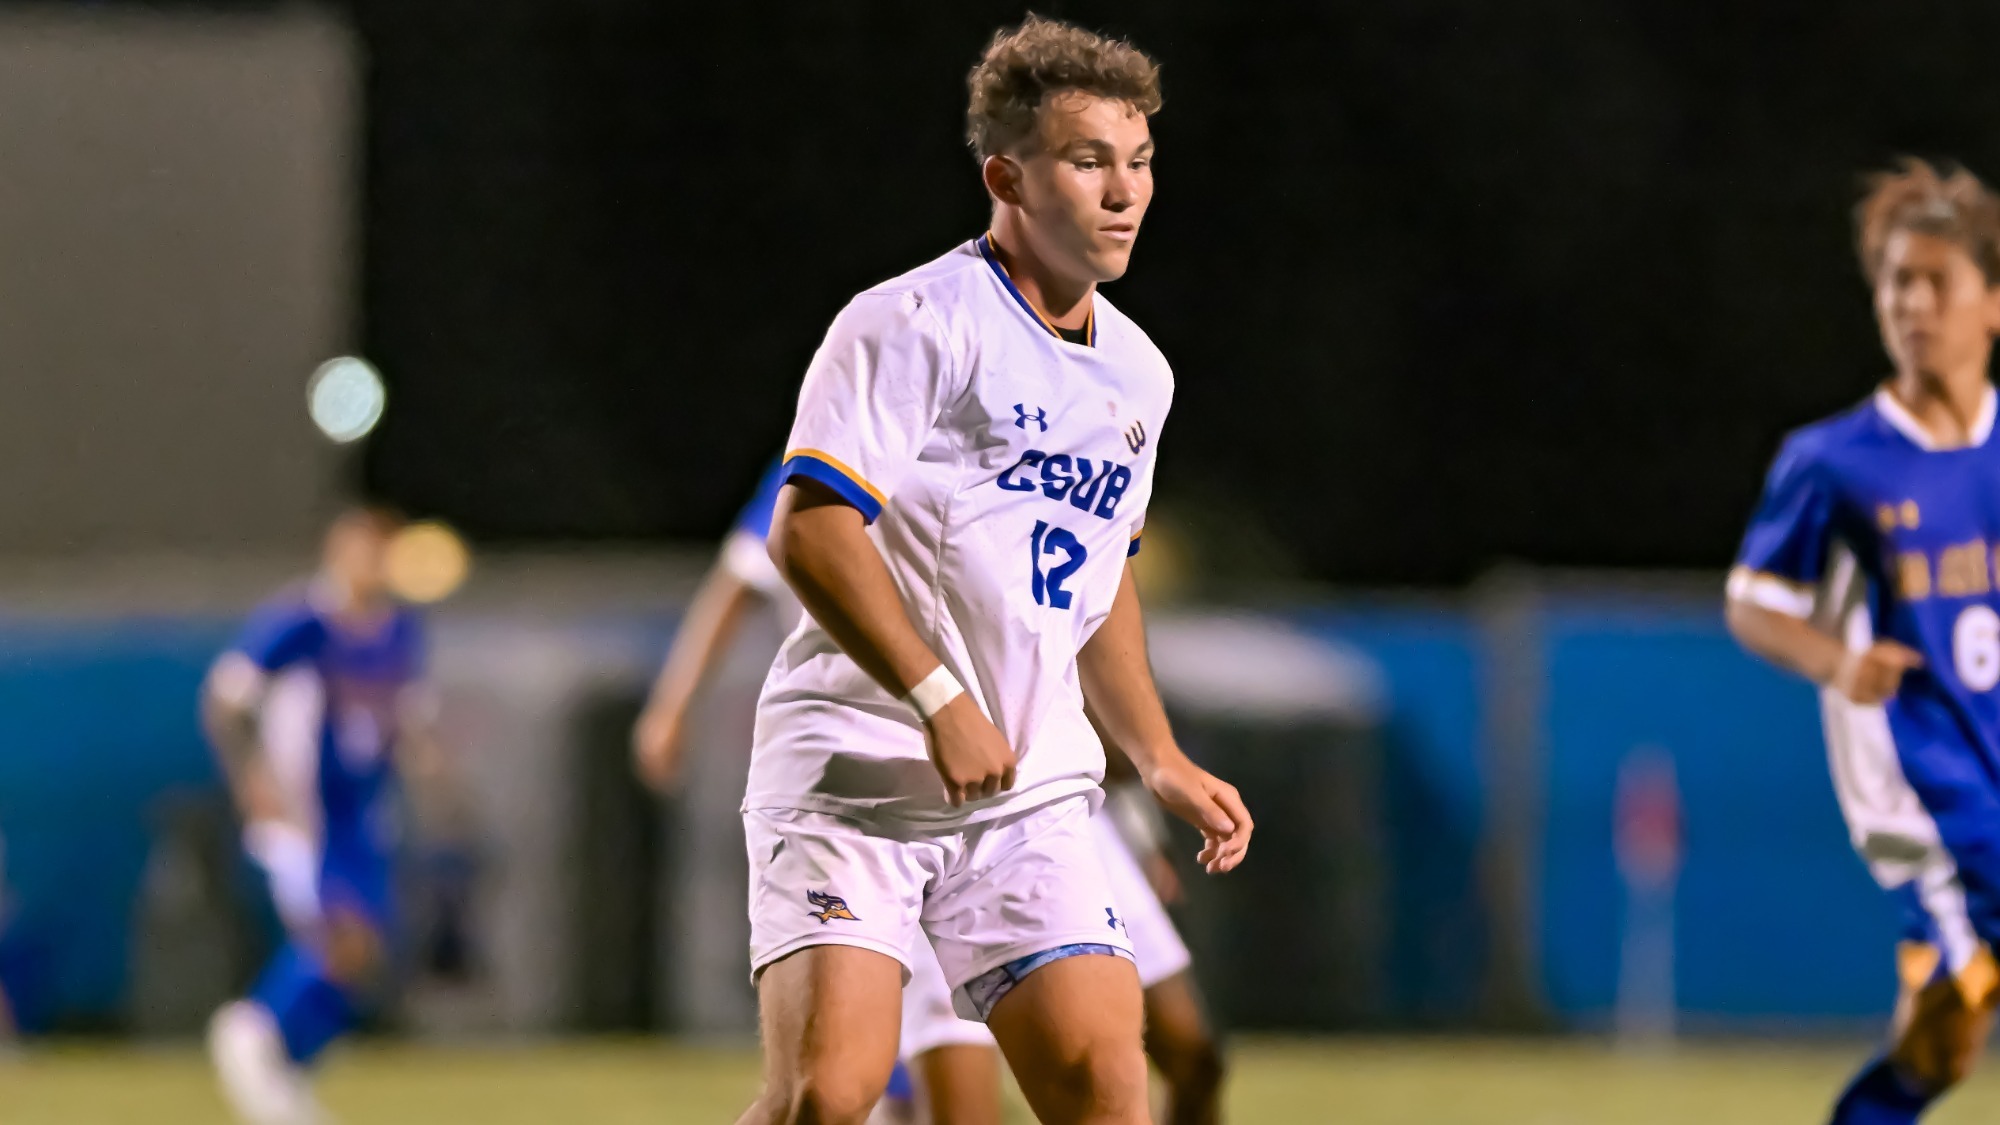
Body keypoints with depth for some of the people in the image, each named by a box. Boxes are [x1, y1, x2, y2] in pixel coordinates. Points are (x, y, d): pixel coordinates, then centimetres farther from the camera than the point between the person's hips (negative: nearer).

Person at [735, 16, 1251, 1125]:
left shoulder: (1138, 375, 17)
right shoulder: (913, 321, -8)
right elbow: (810, 527, -17)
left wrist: (1160, 761, 22)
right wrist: (941, 701, -22)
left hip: (1032, 798, 6)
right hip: (854, 771, -6)